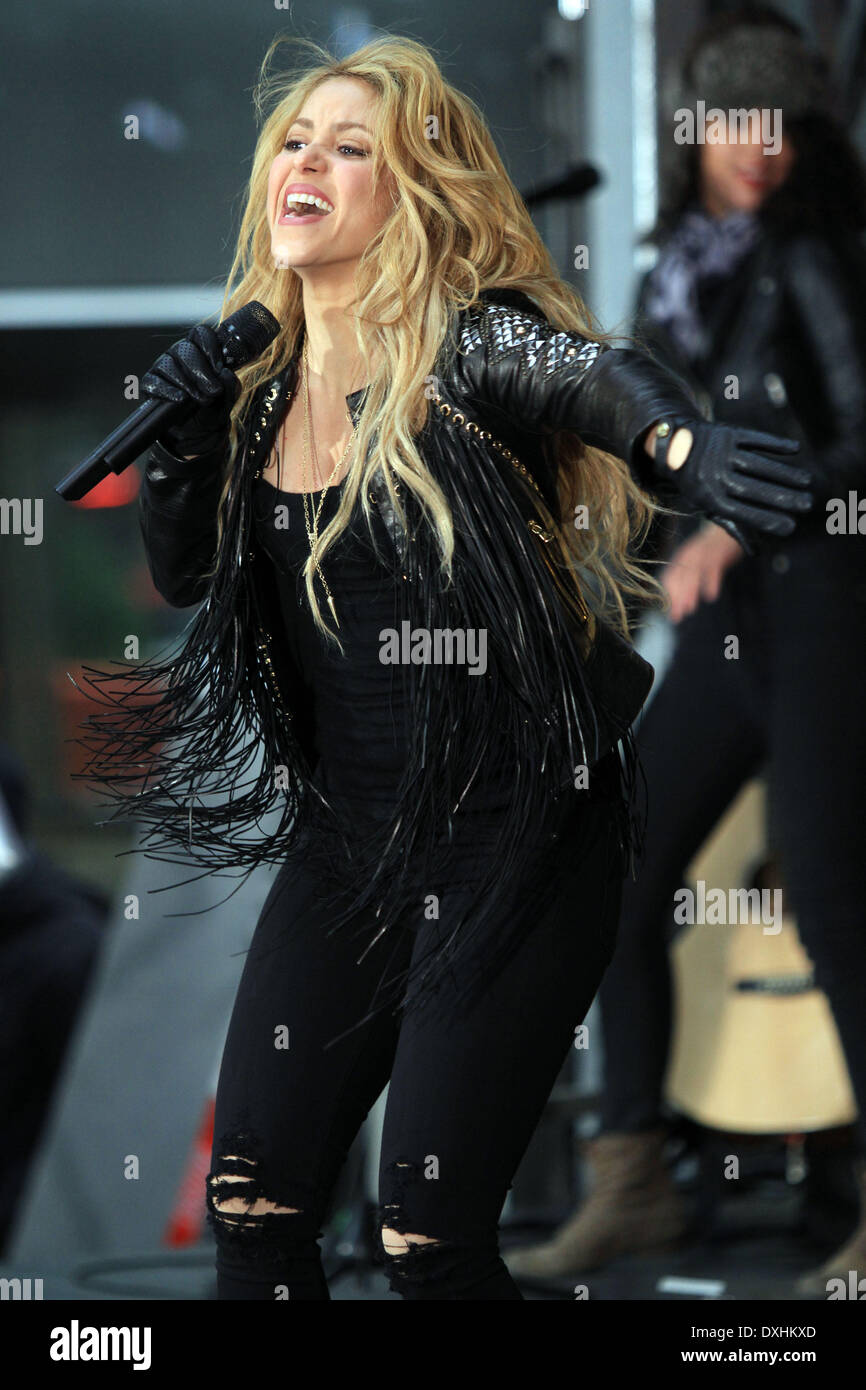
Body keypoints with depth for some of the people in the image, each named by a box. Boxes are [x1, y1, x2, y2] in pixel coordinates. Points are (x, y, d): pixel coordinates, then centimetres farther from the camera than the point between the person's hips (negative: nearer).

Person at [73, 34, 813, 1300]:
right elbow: (181, 575, 17)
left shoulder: (470, 349, -13)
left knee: (427, 1239, -8)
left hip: (514, 836, -6)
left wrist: (688, 446, -59)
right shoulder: (265, 385, 7)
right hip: (347, 839, 6)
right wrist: (179, 443, -4)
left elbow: (597, 379, -35)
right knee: (250, 1204, 4)